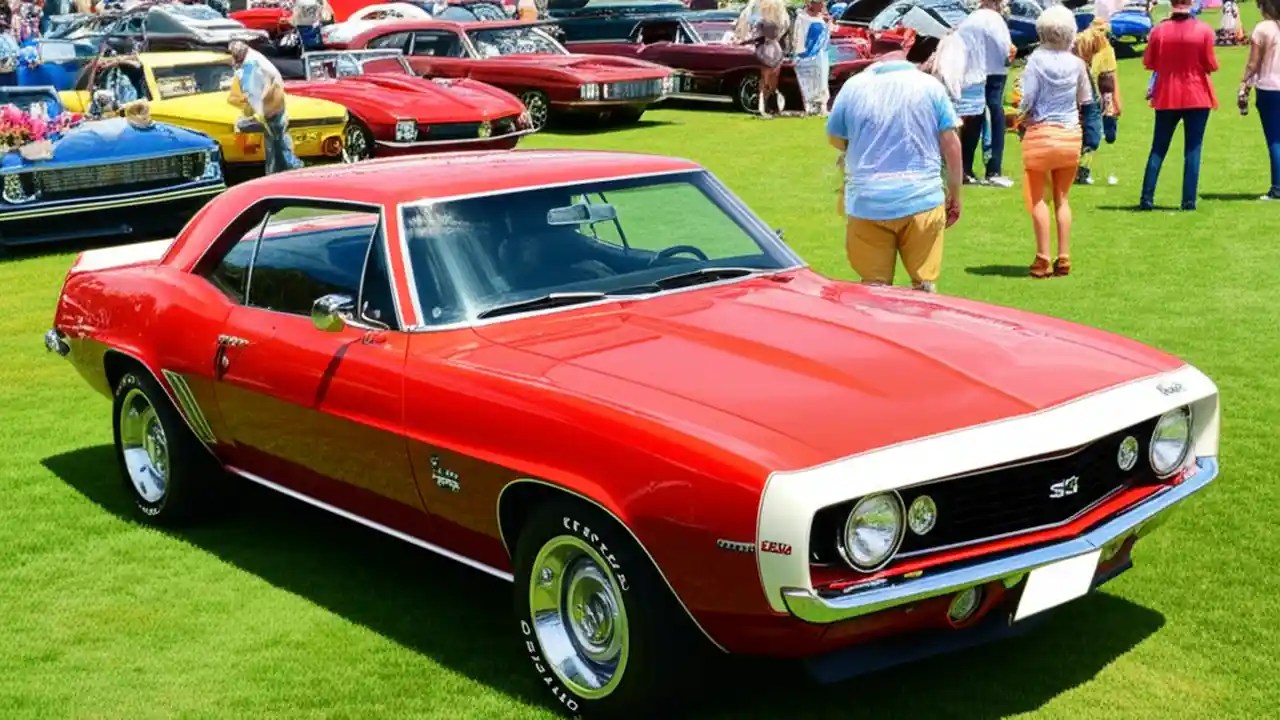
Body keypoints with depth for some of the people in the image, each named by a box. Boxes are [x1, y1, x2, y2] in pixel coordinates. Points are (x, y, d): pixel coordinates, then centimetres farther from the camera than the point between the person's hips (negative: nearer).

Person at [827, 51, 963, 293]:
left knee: (873, 289, 7)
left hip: (867, 202, 1)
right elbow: (950, 143, 2)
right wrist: (954, 194, 11)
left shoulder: (854, 86, 4)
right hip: (921, 199, 0)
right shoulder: (930, 85, 3)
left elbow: (836, 139, 14)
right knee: (924, 286, 9)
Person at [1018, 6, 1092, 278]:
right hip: (1070, 134, 3)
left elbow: (1028, 99, -13)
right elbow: (1084, 100, 6)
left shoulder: (1036, 59, -11)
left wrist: (1022, 116, 6)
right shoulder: (1077, 63, -2)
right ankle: (1064, 259, 11)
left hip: (1040, 133, -3)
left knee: (1038, 199, 5)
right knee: (1062, 198, 13)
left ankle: (1043, 260, 1)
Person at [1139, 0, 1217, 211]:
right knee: (1193, 149, 4)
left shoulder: (1159, 30, -5)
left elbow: (1149, 63, 3)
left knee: (1158, 148, 10)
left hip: (1167, 97, 2)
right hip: (1197, 96, -2)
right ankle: (1189, 201, 0)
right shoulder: (1204, 30, -9)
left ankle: (1147, 199, 6)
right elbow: (1211, 66, -6)